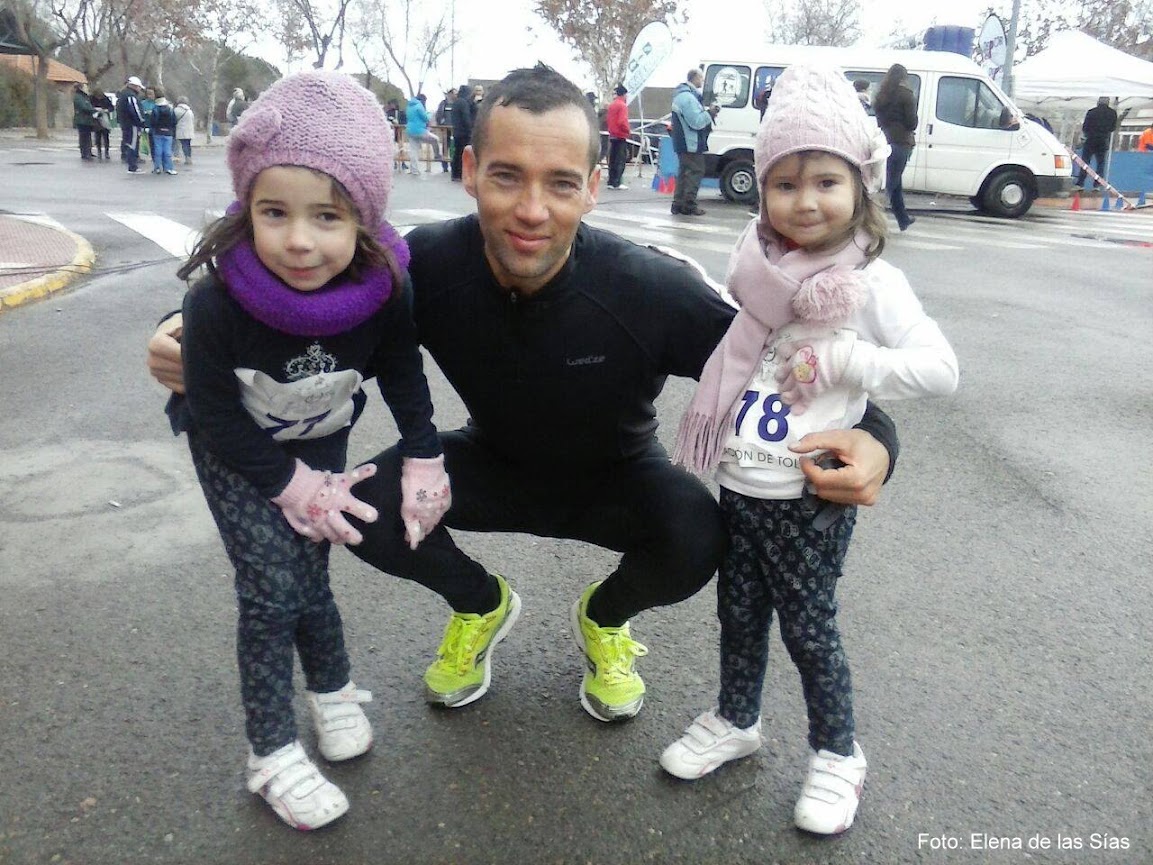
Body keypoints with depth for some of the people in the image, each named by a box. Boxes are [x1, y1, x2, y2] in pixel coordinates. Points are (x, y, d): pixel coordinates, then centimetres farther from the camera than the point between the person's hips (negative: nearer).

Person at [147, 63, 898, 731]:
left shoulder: (652, 290, -33)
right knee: (364, 504, -24)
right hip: (496, 465, 2)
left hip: (614, 478, -1)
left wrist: (870, 437, -44)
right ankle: (480, 604, 12)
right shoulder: (428, 265, -27)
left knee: (698, 540, -31)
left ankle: (605, 618, 9)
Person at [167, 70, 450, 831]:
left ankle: (333, 691, 35)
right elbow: (217, 419, -22)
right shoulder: (217, 302, -34)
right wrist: (294, 485, -19)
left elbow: (405, 376, -7)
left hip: (320, 444, 2)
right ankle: (273, 754, 9)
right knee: (271, 585, -8)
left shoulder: (383, 292, -27)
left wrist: (423, 461, -12)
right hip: (232, 452, -2)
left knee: (308, 579, 6)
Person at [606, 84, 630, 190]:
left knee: (612, 160, 10)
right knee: (621, 160, -5)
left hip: (612, 135, 8)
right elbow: (622, 121, -20)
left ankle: (611, 182, 11)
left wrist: (611, 130, 17)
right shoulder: (622, 105, -13)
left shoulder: (611, 105, 11)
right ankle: (616, 183, -9)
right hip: (621, 136, -8)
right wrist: (628, 130, -6)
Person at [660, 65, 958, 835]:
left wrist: (841, 359, -22)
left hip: (810, 497, -5)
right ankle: (737, 721, 41)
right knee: (739, 614, 19)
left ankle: (838, 755, 31)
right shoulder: (756, 268, 2)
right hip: (740, 484, 5)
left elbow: (941, 369, -18)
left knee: (808, 628, 8)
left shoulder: (873, 283, -12)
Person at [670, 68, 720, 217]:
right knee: (695, 173, -5)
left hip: (684, 143, 11)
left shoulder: (682, 94, 16)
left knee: (684, 173, 15)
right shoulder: (688, 97, -19)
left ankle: (678, 204, 18)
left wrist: (708, 112, 10)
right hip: (691, 144, -11)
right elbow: (697, 122, -24)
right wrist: (710, 113, -10)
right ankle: (689, 206, -4)